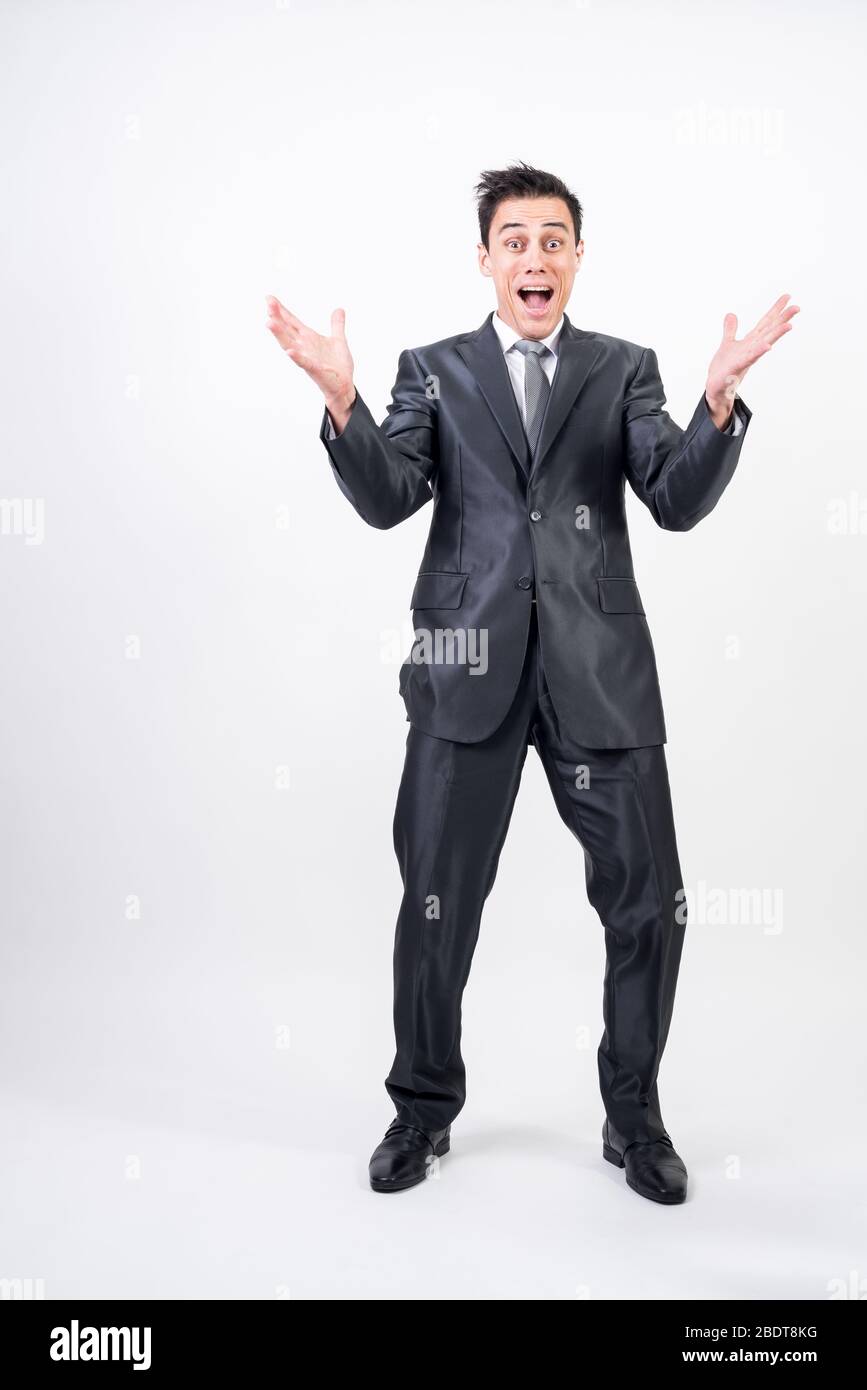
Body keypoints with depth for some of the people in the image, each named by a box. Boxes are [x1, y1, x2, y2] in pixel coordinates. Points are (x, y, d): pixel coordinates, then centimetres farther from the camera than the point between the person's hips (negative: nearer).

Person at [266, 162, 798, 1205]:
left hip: (599, 667, 1)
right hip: (469, 666, 0)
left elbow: (679, 503, -2)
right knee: (438, 902, 8)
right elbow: (387, 500, -4)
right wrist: (340, 398, -20)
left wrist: (721, 394, -19)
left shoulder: (624, 369, 11)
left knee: (648, 901, 3)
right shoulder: (433, 371, 10)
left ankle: (634, 1115, 25)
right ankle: (424, 1108, 29)